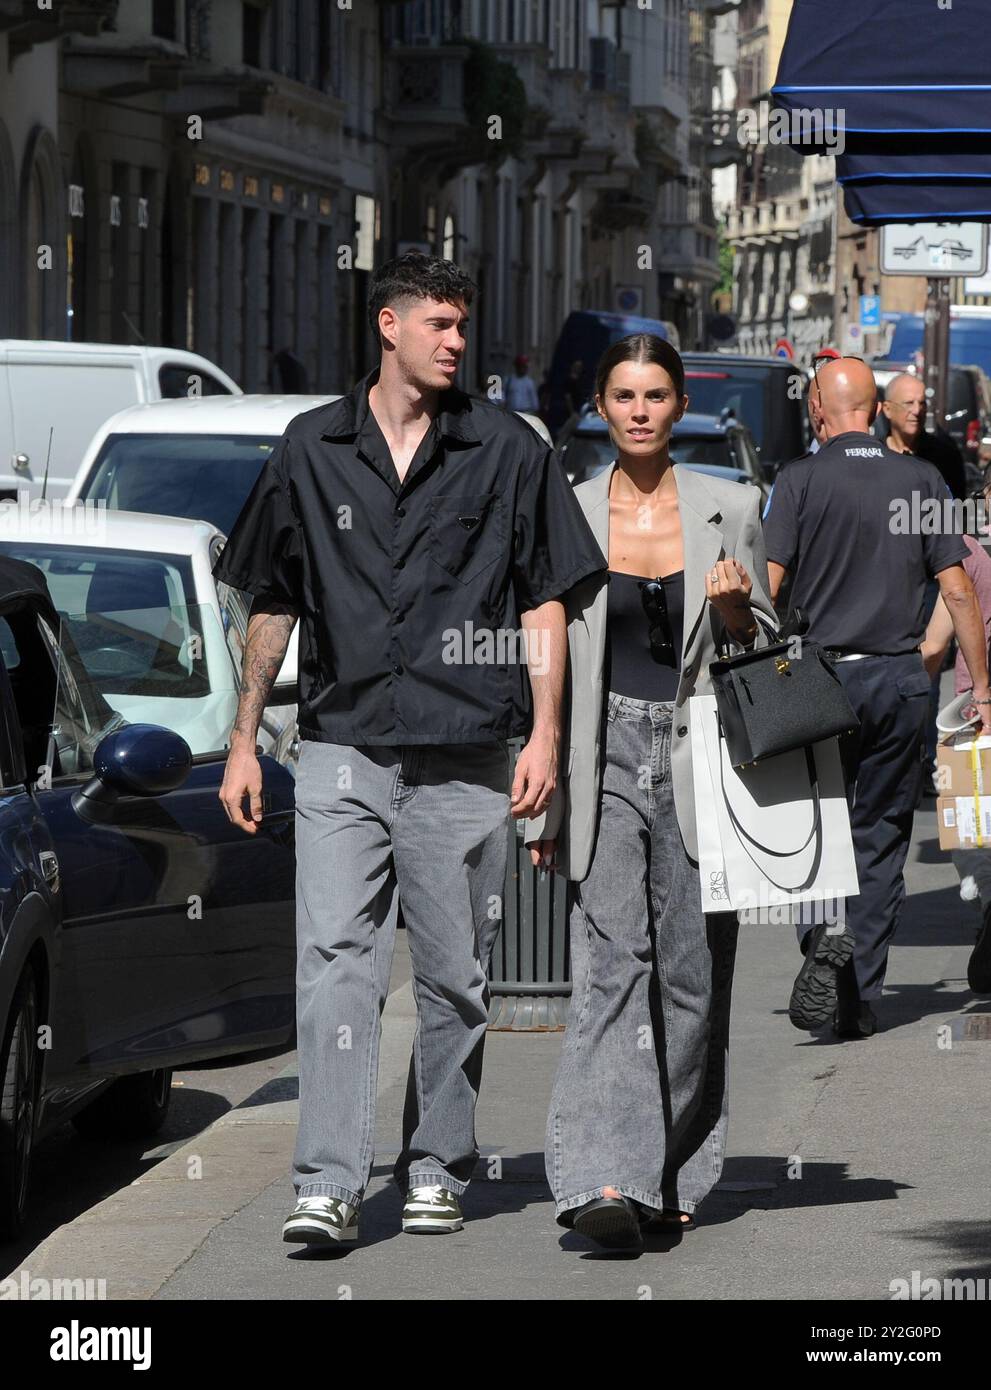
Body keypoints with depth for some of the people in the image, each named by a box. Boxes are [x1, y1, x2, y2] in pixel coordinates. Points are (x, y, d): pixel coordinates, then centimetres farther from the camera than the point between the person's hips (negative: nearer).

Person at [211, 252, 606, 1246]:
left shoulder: (506, 450, 6)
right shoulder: (311, 450, 9)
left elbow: (544, 602, 6)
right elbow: (272, 604, 15)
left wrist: (545, 732, -3)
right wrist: (243, 740, 13)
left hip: (463, 757, 0)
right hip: (341, 751, 0)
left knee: (454, 976, 5)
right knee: (333, 960, -10)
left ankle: (435, 1172, 16)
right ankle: (328, 1184, -13)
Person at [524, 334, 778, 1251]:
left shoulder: (730, 511, 5)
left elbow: (764, 647, 13)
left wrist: (736, 611, -10)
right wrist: (542, 800, 5)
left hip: (696, 757, 1)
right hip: (606, 756, -1)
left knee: (692, 970, 2)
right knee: (612, 961, -13)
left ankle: (671, 1181, 15)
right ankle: (603, 1180, -23)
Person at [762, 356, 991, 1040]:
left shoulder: (801, 480, -4)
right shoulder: (922, 479, 3)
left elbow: (765, 585, -9)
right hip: (902, 677, 2)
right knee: (882, 835, 10)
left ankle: (828, 928, -20)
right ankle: (860, 1000, 10)